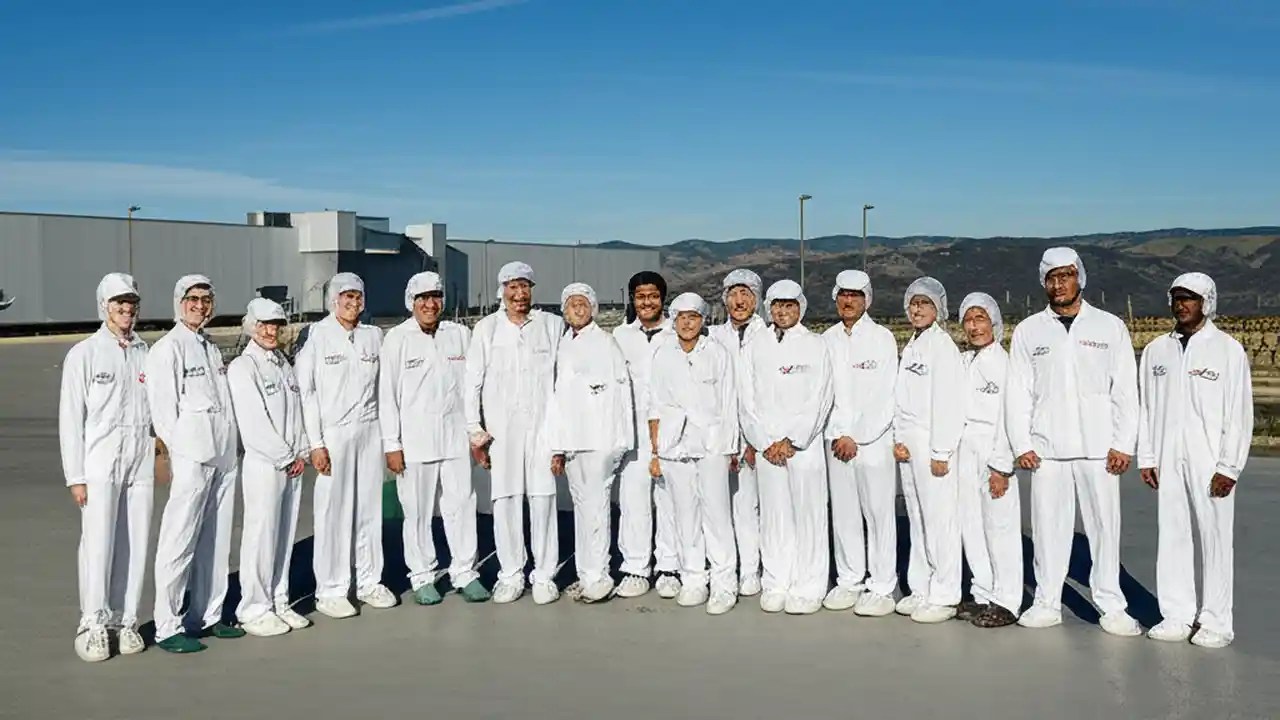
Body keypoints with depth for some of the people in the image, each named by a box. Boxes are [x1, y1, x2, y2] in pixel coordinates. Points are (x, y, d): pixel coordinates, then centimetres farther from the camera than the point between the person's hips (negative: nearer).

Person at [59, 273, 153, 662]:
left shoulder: (147, 354, 10)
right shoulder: (84, 354, 0)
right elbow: (71, 418, -2)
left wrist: (159, 461, 7)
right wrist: (75, 476, -5)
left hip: (141, 463, 3)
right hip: (100, 464, -3)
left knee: (135, 545, 5)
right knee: (98, 544, -5)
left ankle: (125, 621, 15)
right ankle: (93, 626, 6)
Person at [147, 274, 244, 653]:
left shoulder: (212, 347, 18)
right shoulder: (167, 348, -4)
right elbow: (164, 410, -8)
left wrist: (230, 447, 13)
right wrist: (178, 454, -10)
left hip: (224, 453, 7)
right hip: (191, 454, -7)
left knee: (216, 540, 11)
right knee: (179, 540, -4)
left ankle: (206, 616, 21)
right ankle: (167, 626, 4)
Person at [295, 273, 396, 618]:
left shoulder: (373, 335, 9)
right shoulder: (316, 336, -5)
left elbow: (383, 385, 12)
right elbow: (305, 390, -6)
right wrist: (315, 443, -10)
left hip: (369, 431, 4)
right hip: (333, 433, -4)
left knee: (370, 508, 8)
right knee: (333, 512, -1)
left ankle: (370, 582, 20)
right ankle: (330, 591, 9)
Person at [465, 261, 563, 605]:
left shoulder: (552, 325, 7)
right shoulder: (487, 328, 7)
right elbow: (472, 381, 6)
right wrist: (475, 428, 1)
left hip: (542, 423, 0)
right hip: (500, 426, 1)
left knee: (543, 497, -2)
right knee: (505, 499, 1)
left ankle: (544, 574, 8)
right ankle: (511, 574, 12)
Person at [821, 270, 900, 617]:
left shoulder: (882, 338, -1)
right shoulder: (827, 340, 10)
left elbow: (884, 397, -6)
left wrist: (856, 437, -9)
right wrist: (839, 434, -4)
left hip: (874, 439, -4)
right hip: (837, 439, 4)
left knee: (879, 513, -2)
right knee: (842, 513, 7)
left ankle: (881, 588, 5)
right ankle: (849, 581, 18)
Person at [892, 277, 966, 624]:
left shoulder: (942, 345, -8)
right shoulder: (910, 347, 15)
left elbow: (948, 402, -13)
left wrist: (941, 453, -15)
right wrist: (899, 439, 4)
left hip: (933, 444, -8)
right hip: (908, 447, 8)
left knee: (940, 520, -4)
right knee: (917, 520, 12)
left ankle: (944, 597, 3)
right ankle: (921, 590, 20)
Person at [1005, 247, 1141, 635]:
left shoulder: (1110, 326, 7)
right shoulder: (1028, 330, 8)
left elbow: (1125, 390, 4)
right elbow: (1018, 392, 6)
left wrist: (1124, 444, -2)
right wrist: (1021, 444, -1)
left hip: (1098, 447, 0)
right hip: (1046, 447, 1)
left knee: (1105, 525, 1)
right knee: (1048, 526, 3)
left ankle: (1112, 607, 11)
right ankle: (1047, 603, 13)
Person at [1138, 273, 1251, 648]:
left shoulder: (1228, 350, -1)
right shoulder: (1156, 349, 9)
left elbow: (1240, 413, -3)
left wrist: (1229, 467, -8)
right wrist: (1146, 458, 6)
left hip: (1210, 461, -3)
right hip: (1168, 459, 4)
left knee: (1215, 537, 1)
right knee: (1172, 536, 6)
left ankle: (1216, 621, 10)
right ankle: (1177, 615, 15)